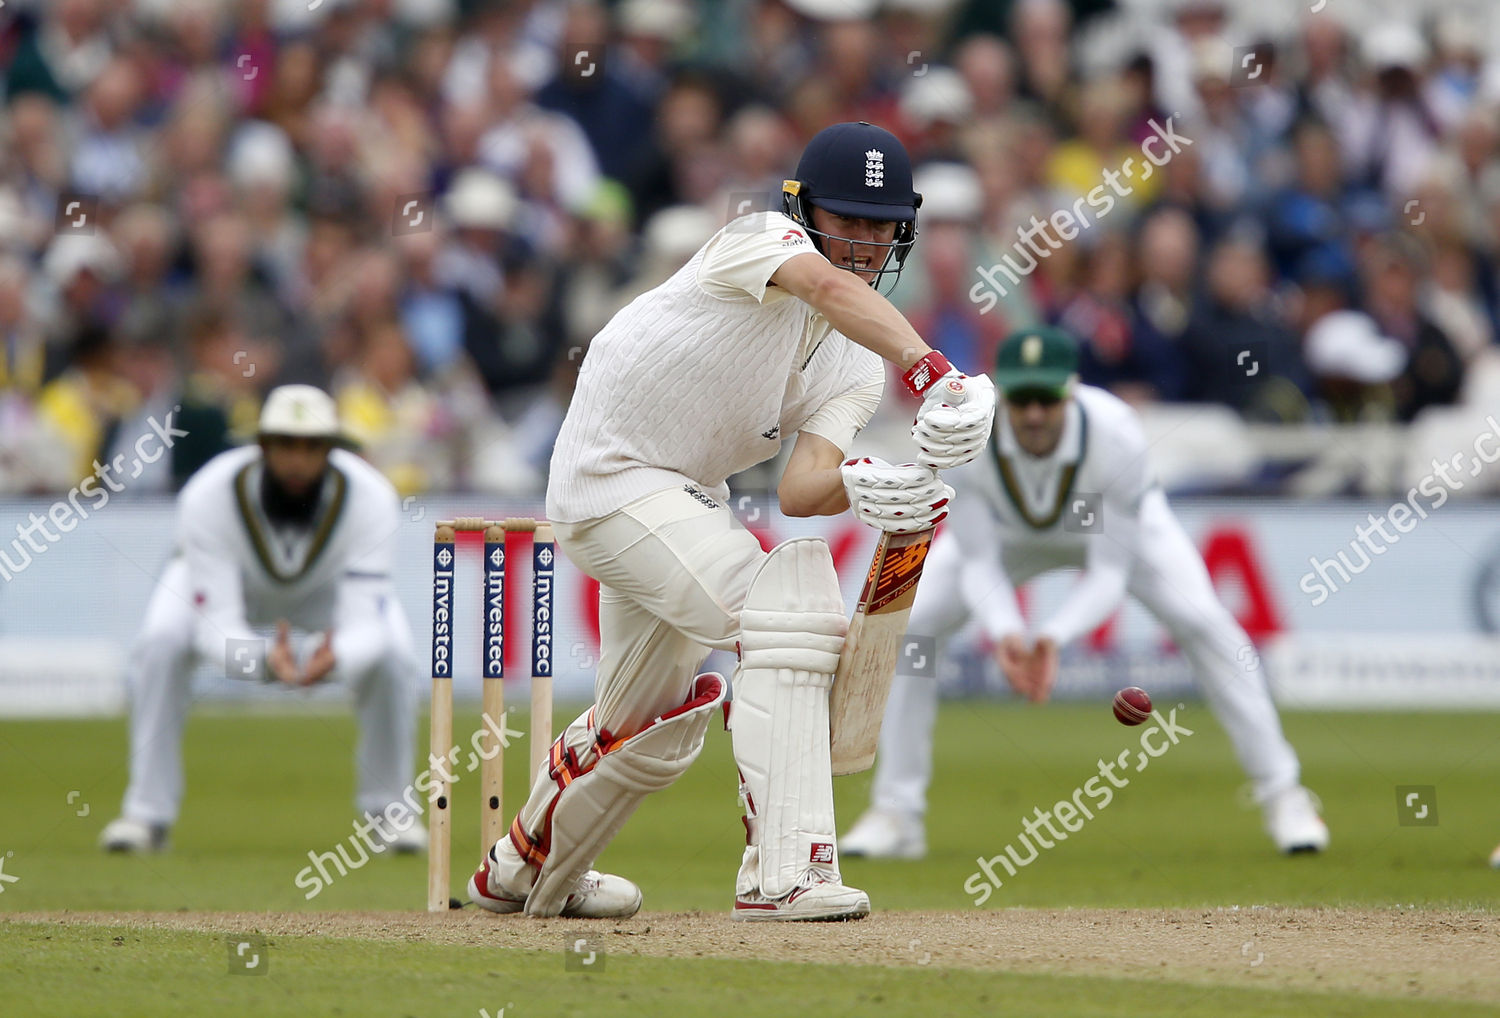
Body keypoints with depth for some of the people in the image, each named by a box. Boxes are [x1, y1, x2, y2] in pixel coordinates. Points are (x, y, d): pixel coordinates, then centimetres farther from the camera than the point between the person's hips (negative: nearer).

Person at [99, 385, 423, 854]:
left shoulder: (370, 499, -36)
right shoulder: (208, 497, -39)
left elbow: (365, 622, -39)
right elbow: (215, 622, -40)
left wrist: (334, 660, -63)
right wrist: (264, 661, -61)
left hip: (328, 583, 1)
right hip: (230, 579, -1)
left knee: (392, 653, -24)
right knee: (160, 643, -29)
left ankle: (387, 809, -2)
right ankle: (147, 813, -15)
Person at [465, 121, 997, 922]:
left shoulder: (861, 364, 0)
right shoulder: (759, 241, -18)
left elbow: (799, 486, -16)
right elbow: (831, 288, -41)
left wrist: (858, 488, -39)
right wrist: (936, 379, -56)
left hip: (689, 497, 9)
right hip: (609, 477, -9)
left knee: (652, 733, 21)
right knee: (785, 608, -26)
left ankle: (522, 871, 47)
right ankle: (783, 874, -30)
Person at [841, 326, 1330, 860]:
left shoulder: (1116, 438, -40)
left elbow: (1109, 574, -35)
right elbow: (979, 565, -30)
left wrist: (1054, 636, -53)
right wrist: (1004, 633, -51)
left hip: (1118, 522, -2)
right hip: (1009, 531, 2)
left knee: (1201, 622, -22)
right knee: (909, 628, -14)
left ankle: (1283, 796, -7)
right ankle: (896, 814, 1)